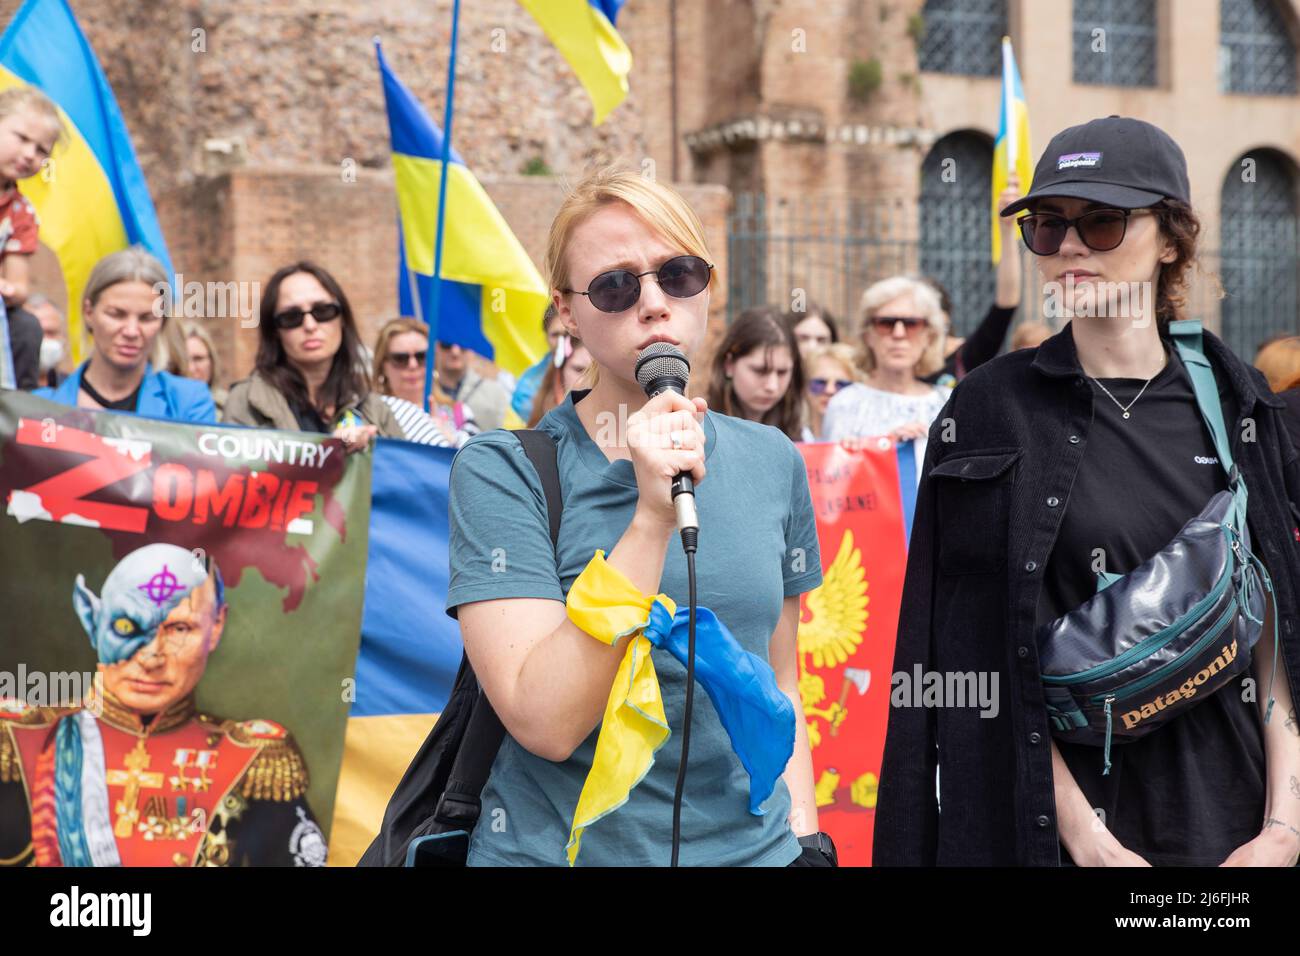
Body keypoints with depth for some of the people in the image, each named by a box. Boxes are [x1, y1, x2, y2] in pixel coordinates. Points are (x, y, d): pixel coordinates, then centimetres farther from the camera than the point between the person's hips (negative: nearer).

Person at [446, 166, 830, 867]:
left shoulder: (772, 462, 1)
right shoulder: (503, 471, -12)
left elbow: (779, 684, 9)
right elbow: (547, 723, -22)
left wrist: (804, 838, 3)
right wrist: (654, 516, -27)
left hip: (752, 843, 4)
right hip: (561, 847, -3)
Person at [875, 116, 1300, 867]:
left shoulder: (1238, 404, 3)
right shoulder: (991, 411, -5)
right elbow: (997, 654, -9)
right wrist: (1087, 839, -16)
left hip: (1228, 813, 2)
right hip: (1065, 816, -2)